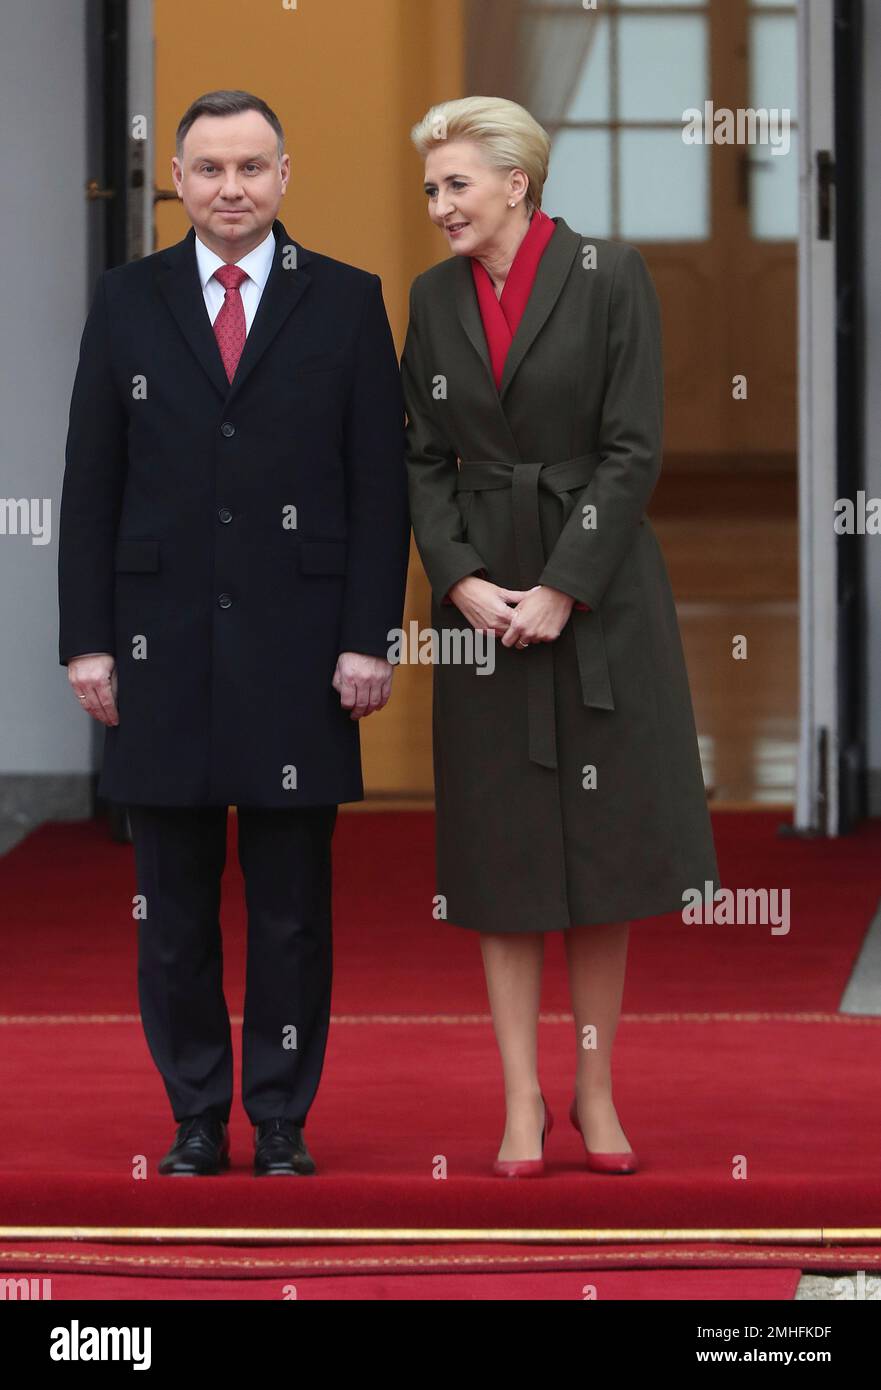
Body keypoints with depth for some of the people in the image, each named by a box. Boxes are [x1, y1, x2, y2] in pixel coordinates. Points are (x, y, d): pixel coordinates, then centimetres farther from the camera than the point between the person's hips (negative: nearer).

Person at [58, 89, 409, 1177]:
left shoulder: (347, 302, 3)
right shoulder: (127, 302, 7)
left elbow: (380, 485, 2)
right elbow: (90, 484, 6)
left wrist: (369, 639, -5)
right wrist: (86, 640, 0)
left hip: (297, 651, -1)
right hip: (162, 648, 1)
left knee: (291, 905, 4)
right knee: (173, 905, 6)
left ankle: (282, 1124, 13)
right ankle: (196, 1120, 15)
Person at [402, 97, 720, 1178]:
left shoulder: (609, 276, -6)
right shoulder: (433, 298, 7)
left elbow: (634, 450, -9)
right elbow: (424, 460, 7)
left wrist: (563, 588, -14)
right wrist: (463, 581, -8)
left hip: (599, 592, -3)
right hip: (482, 594, 3)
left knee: (600, 843, 3)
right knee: (499, 852, 3)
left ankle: (596, 1094, 12)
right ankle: (522, 1103, 8)